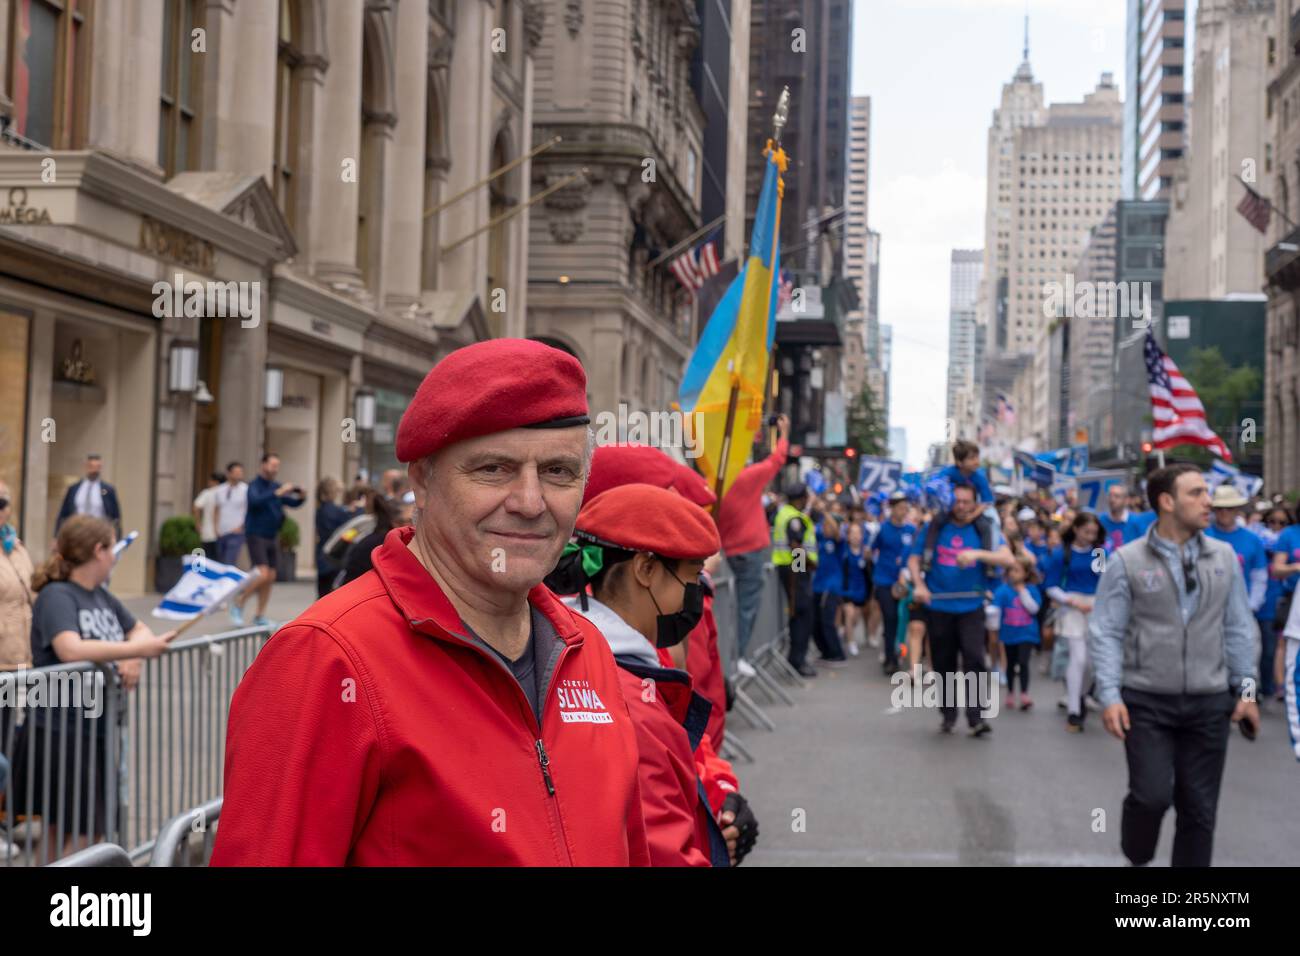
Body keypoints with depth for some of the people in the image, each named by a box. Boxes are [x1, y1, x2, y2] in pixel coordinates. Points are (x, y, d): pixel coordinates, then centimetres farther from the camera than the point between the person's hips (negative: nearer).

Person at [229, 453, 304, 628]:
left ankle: (260, 616, 15)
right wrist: (278, 493, -36)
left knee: (270, 578, 7)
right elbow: (255, 501, -30)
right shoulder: (254, 486, -10)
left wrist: (301, 497, -10)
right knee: (262, 575, -17)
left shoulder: (276, 486, 10)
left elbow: (293, 503, 11)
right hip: (257, 536, -7)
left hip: (273, 537, 7)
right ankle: (238, 602, 3)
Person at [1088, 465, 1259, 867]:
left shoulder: (1223, 556, 6)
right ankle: (1136, 859, 19)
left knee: (1199, 807, 6)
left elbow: (1239, 628, 11)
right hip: (1147, 702, -3)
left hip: (1209, 703, 3)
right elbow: (1106, 633, -4)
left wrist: (1246, 688, 6)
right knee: (1152, 795, -10)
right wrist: (1110, 695, -12)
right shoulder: (1126, 561, -4)